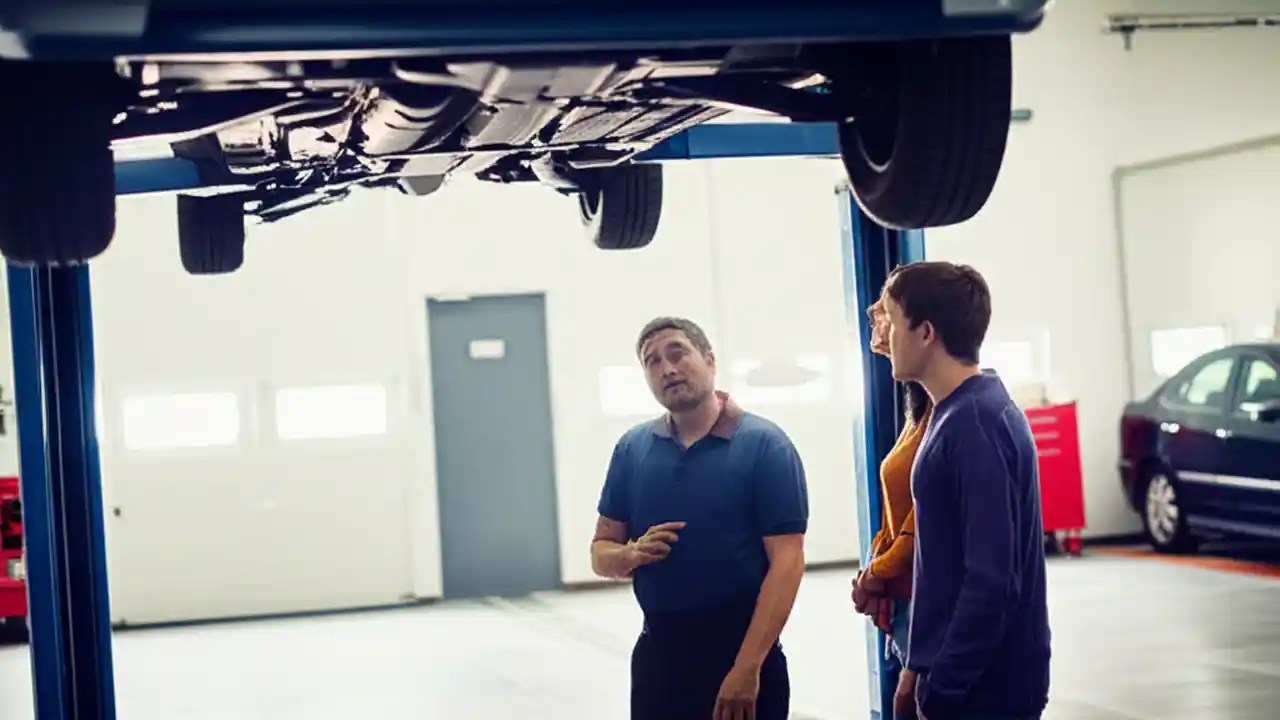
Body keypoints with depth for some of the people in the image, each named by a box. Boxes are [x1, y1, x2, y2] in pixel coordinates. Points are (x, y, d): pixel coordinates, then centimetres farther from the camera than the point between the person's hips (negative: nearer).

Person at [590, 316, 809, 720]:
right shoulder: (631, 449, 7)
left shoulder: (765, 444, -8)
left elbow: (786, 563, -13)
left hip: (740, 649, -4)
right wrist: (632, 554, -13)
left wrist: (747, 668, -21)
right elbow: (601, 553, 12)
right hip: (658, 652, 5)